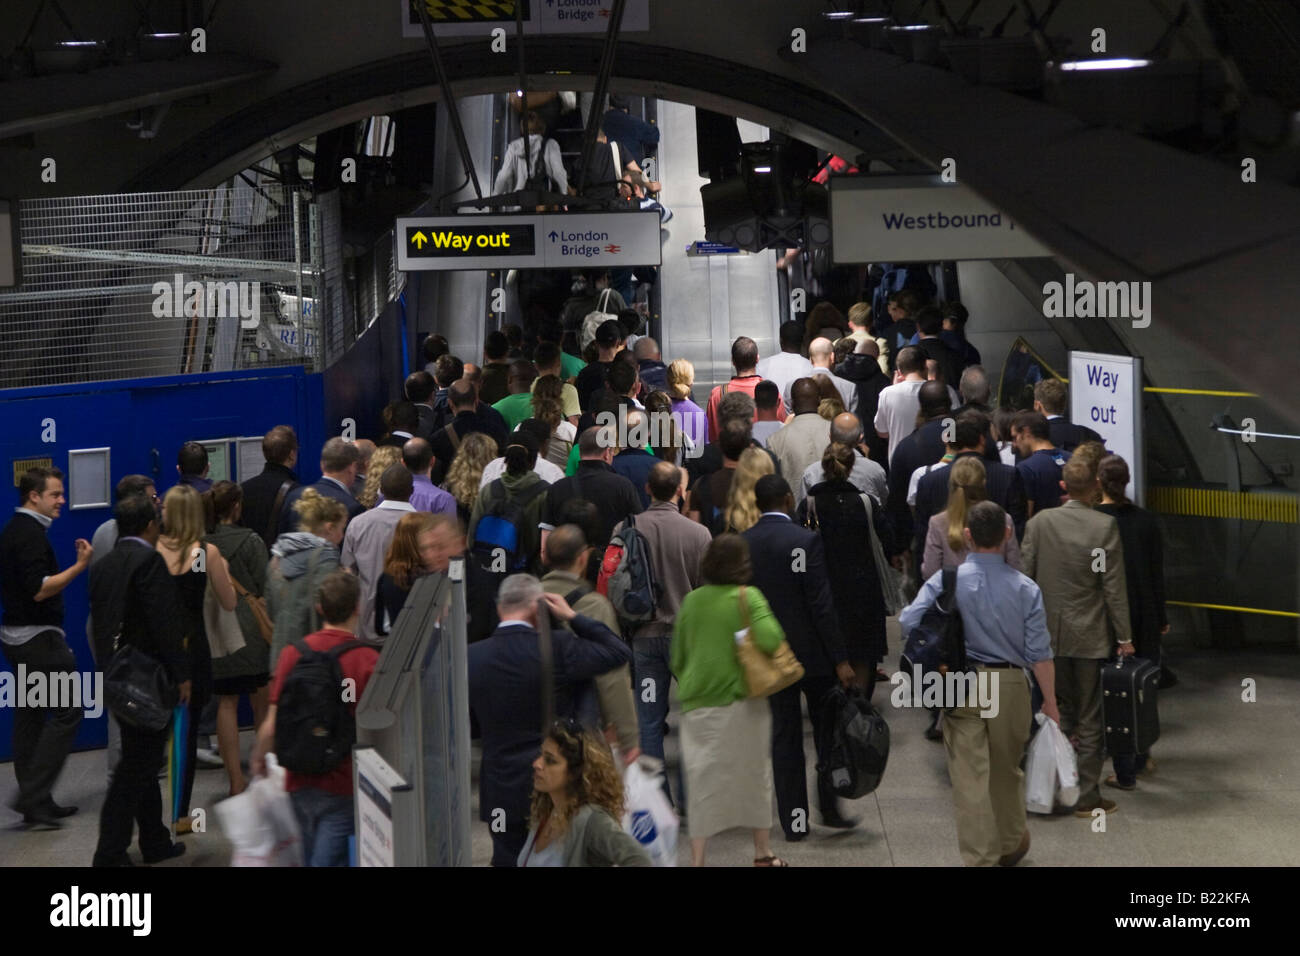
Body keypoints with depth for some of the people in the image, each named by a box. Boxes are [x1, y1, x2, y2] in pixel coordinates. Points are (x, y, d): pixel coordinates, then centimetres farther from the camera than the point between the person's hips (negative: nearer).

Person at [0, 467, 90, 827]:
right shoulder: (31, 534, -16)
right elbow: (39, 590, -24)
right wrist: (79, 566, -23)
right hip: (38, 637, -10)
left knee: (30, 717, 11)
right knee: (67, 710, -8)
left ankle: (34, 802, 14)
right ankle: (34, 795, -12)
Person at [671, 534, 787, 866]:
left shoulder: (691, 601, 2)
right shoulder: (748, 597, -9)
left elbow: (677, 659, 9)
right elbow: (770, 640, -24)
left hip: (697, 704, 2)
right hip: (741, 702, -2)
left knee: (702, 781, 5)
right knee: (754, 775, 12)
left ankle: (697, 858, 0)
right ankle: (762, 853, 23)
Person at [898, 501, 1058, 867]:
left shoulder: (946, 581, -8)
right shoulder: (1025, 588, -5)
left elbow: (908, 621, -15)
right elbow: (1039, 653, -5)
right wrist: (1050, 702, 2)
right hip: (1010, 685, 2)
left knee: (969, 776, 1)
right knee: (1006, 771, 21)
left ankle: (980, 857, -1)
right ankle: (1011, 844, 39)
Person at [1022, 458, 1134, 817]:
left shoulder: (1039, 522, -4)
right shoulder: (1105, 526, -12)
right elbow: (1114, 586, -10)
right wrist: (1124, 636, -3)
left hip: (1049, 635, 3)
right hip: (1091, 636, -3)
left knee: (1061, 711, 17)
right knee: (1090, 720, 5)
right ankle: (1086, 797, 10)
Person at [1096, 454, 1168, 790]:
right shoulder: (1146, 520, -3)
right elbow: (1158, 574, 2)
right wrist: (1161, 618, 12)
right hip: (1145, 615, 3)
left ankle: (1125, 772, 5)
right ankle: (1140, 757, 28)